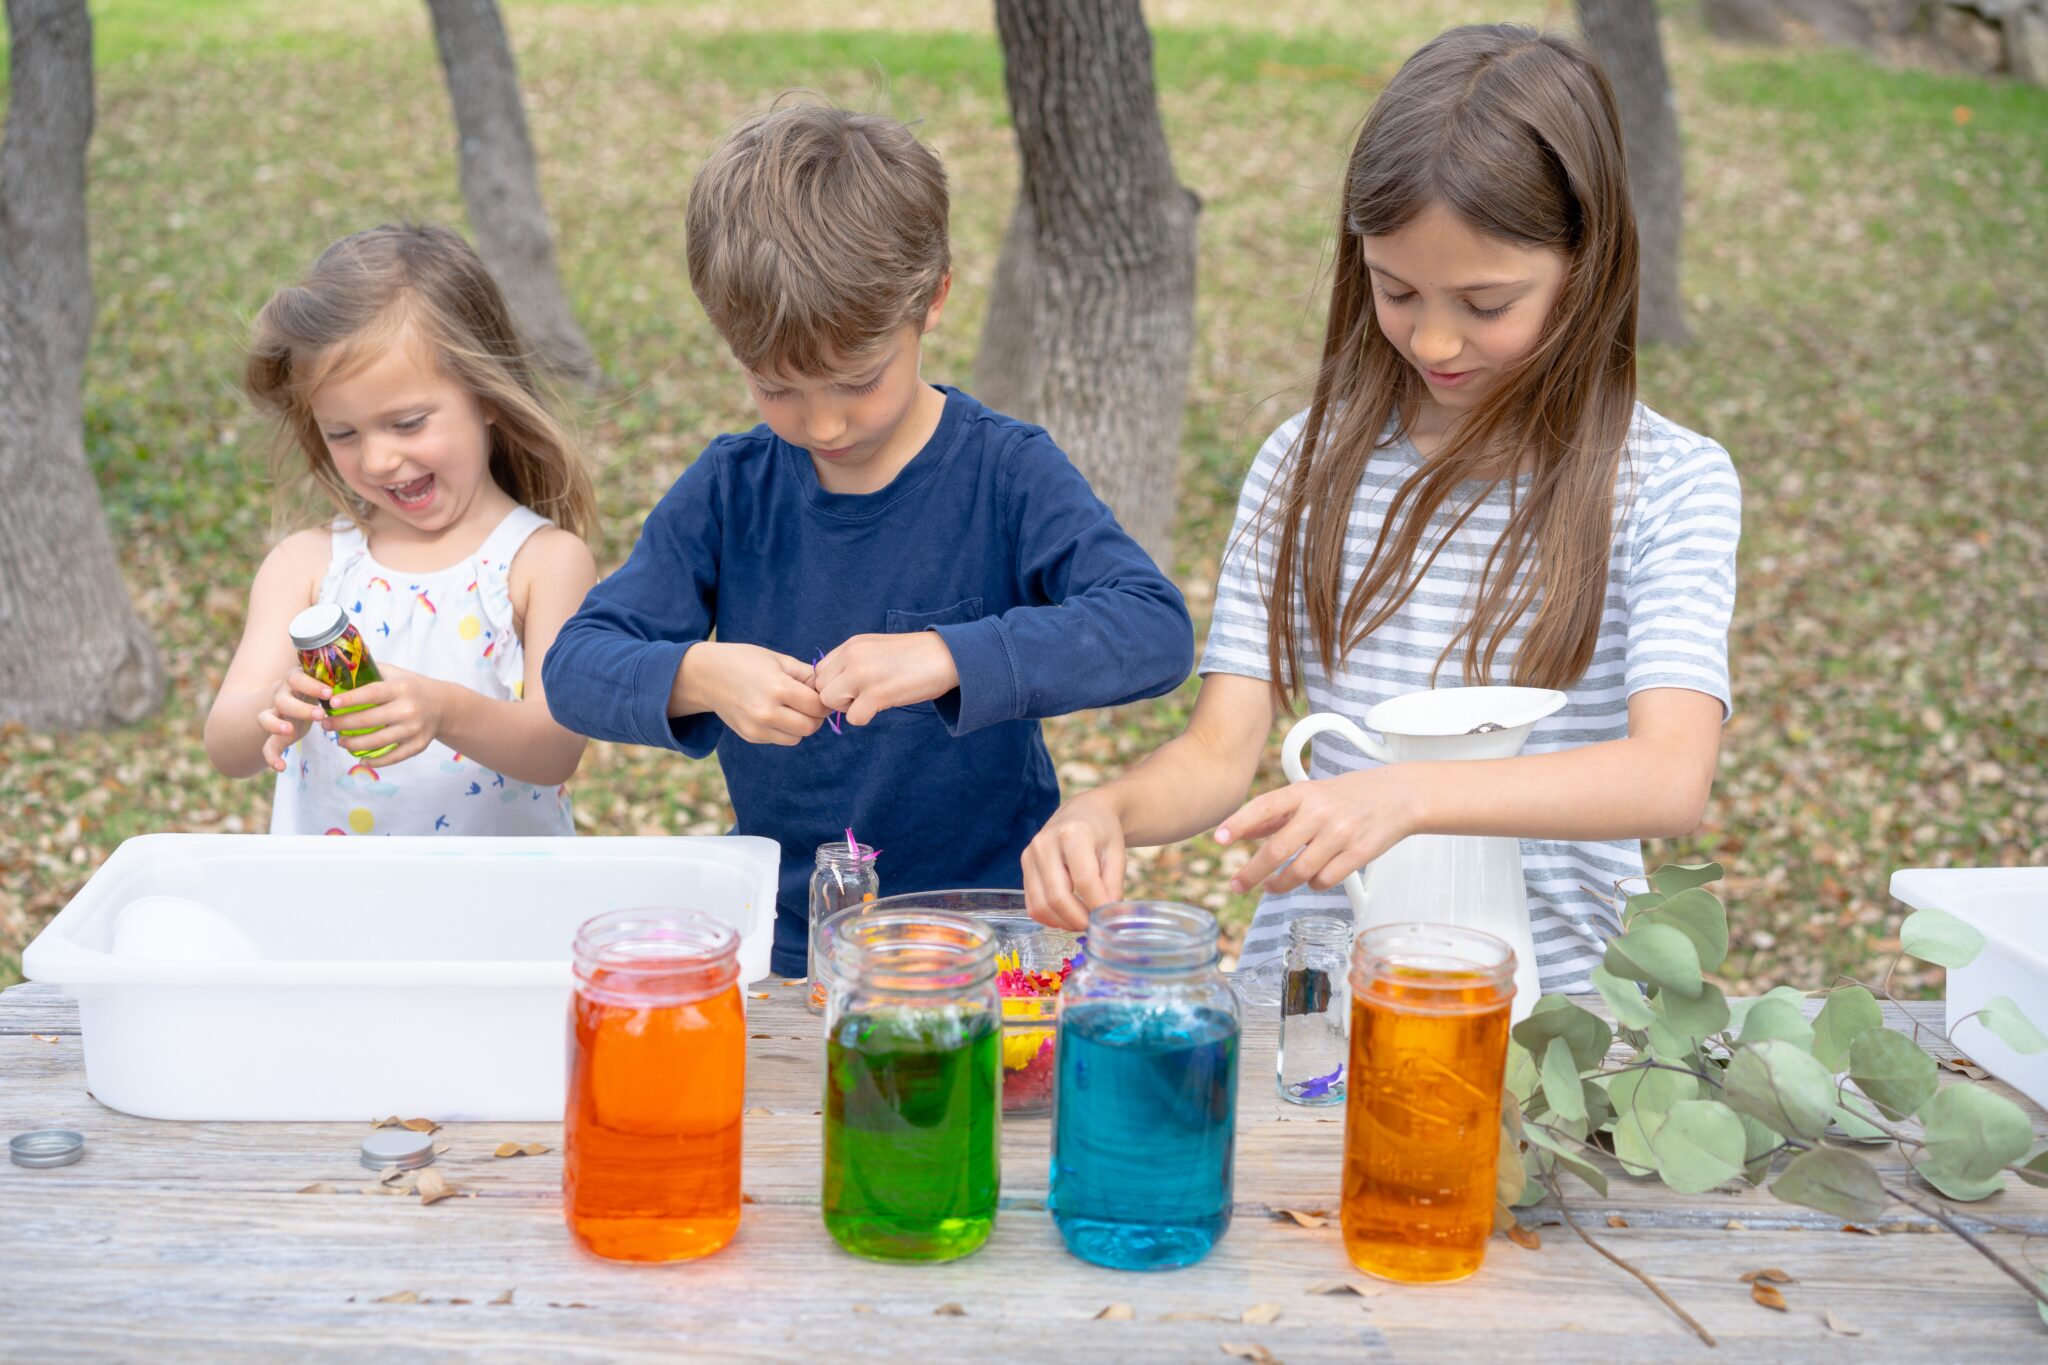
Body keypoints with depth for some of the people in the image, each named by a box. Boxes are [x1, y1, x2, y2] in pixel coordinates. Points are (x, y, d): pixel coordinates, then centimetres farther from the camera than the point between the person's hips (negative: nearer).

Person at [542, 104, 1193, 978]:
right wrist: (697, 676, -22)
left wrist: (948, 659, -31)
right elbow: (574, 667, -1)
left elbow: (1157, 631, -20)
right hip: (786, 941, 4)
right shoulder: (730, 489, 1)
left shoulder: (1006, 474, -7)